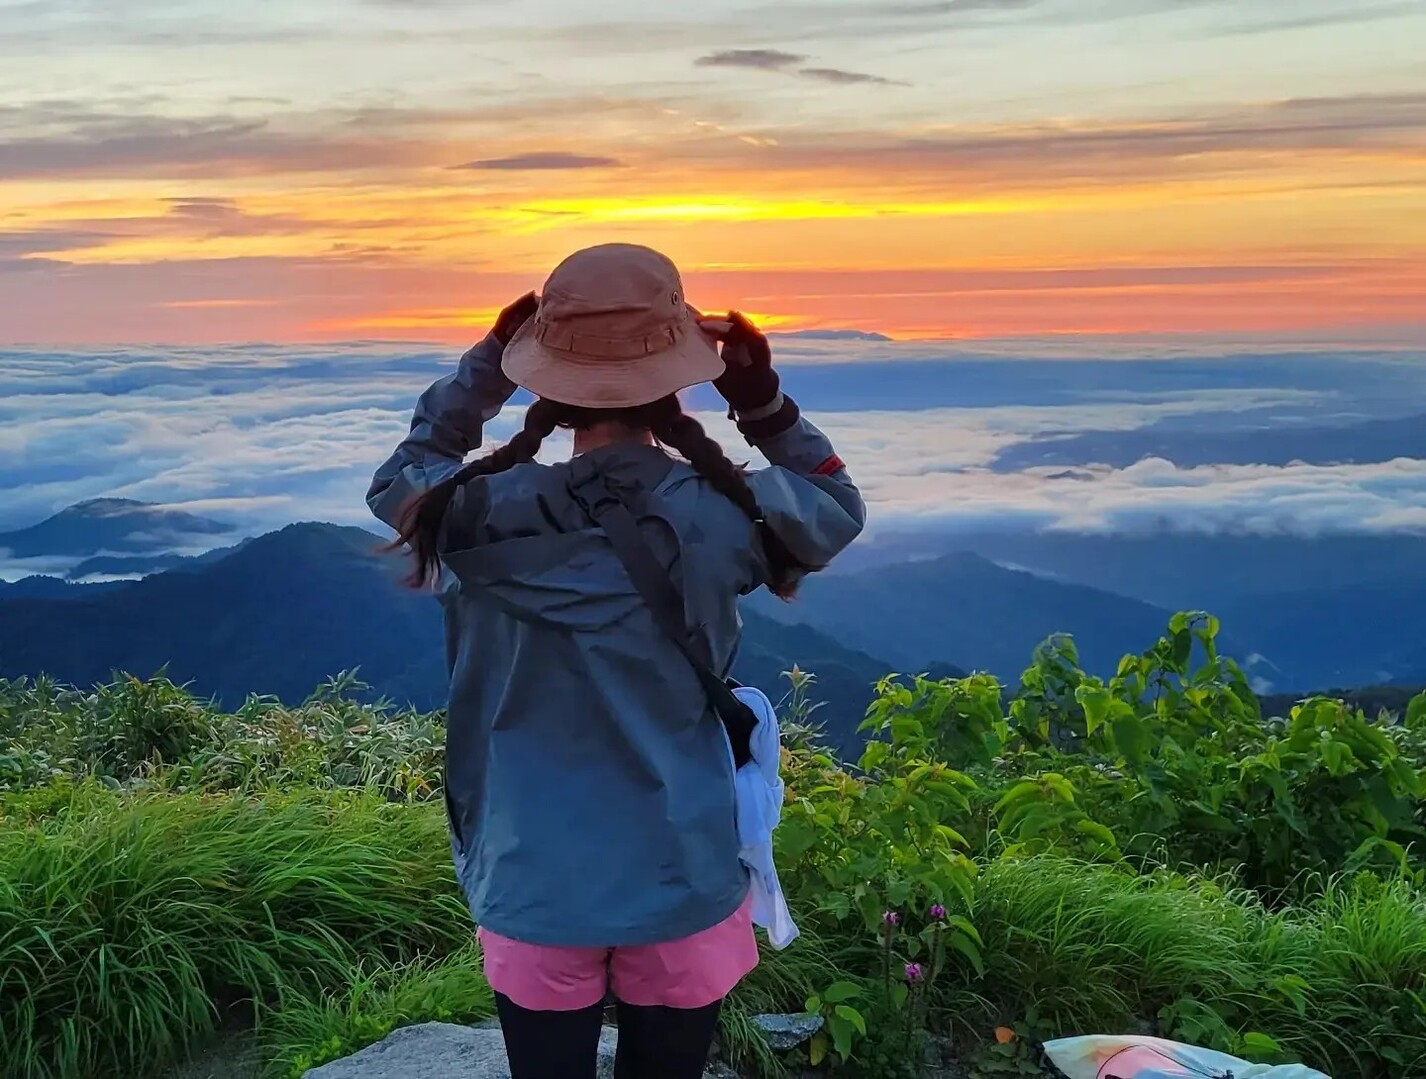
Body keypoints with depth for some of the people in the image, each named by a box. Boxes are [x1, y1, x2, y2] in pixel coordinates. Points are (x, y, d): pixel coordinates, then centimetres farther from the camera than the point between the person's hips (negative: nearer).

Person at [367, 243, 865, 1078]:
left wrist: (485, 369, 8)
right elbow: (840, 507, 8)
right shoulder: (720, 515, -14)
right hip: (681, 888, 0)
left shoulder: (484, 514, -13)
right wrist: (763, 400, 3)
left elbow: (400, 482, 12)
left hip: (534, 894, 1)